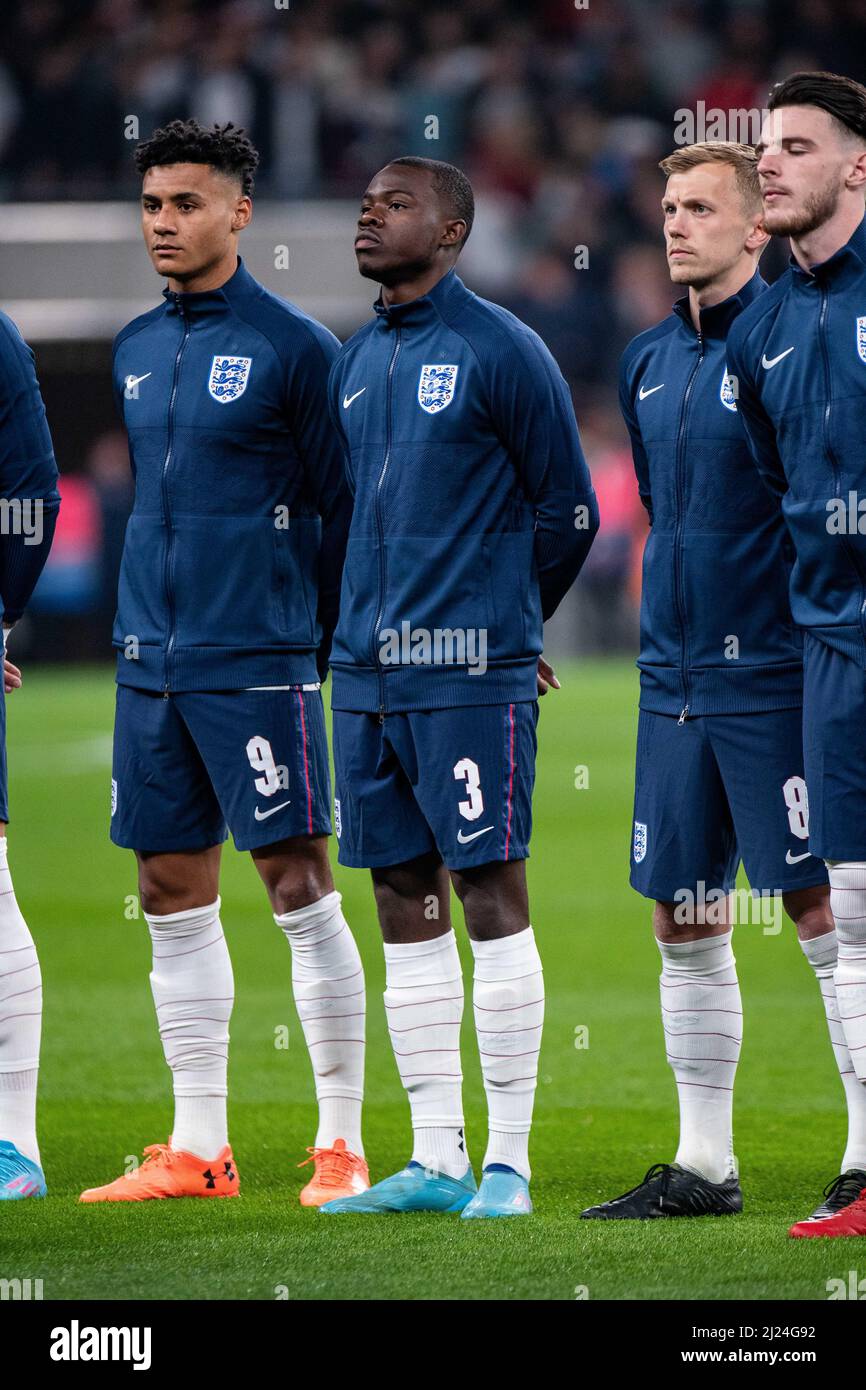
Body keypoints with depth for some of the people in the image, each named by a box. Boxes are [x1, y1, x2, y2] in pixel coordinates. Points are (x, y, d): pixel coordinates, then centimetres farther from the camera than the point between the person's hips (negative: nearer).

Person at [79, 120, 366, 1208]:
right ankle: (197, 1149, 14)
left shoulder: (293, 347, -6)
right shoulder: (134, 351, 13)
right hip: (149, 664, 7)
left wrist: (317, 643, -5)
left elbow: (343, 508, -4)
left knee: (298, 884, -6)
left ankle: (342, 1146, -2)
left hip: (256, 665, -7)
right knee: (172, 895, 8)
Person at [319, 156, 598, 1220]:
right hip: (367, 672, 7)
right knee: (405, 909, 7)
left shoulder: (501, 352, -7)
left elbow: (568, 510, -2)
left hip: (469, 676, -7)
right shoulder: (355, 364, 14)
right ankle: (435, 1161, 12)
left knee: (492, 901, -5)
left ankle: (507, 1163, -1)